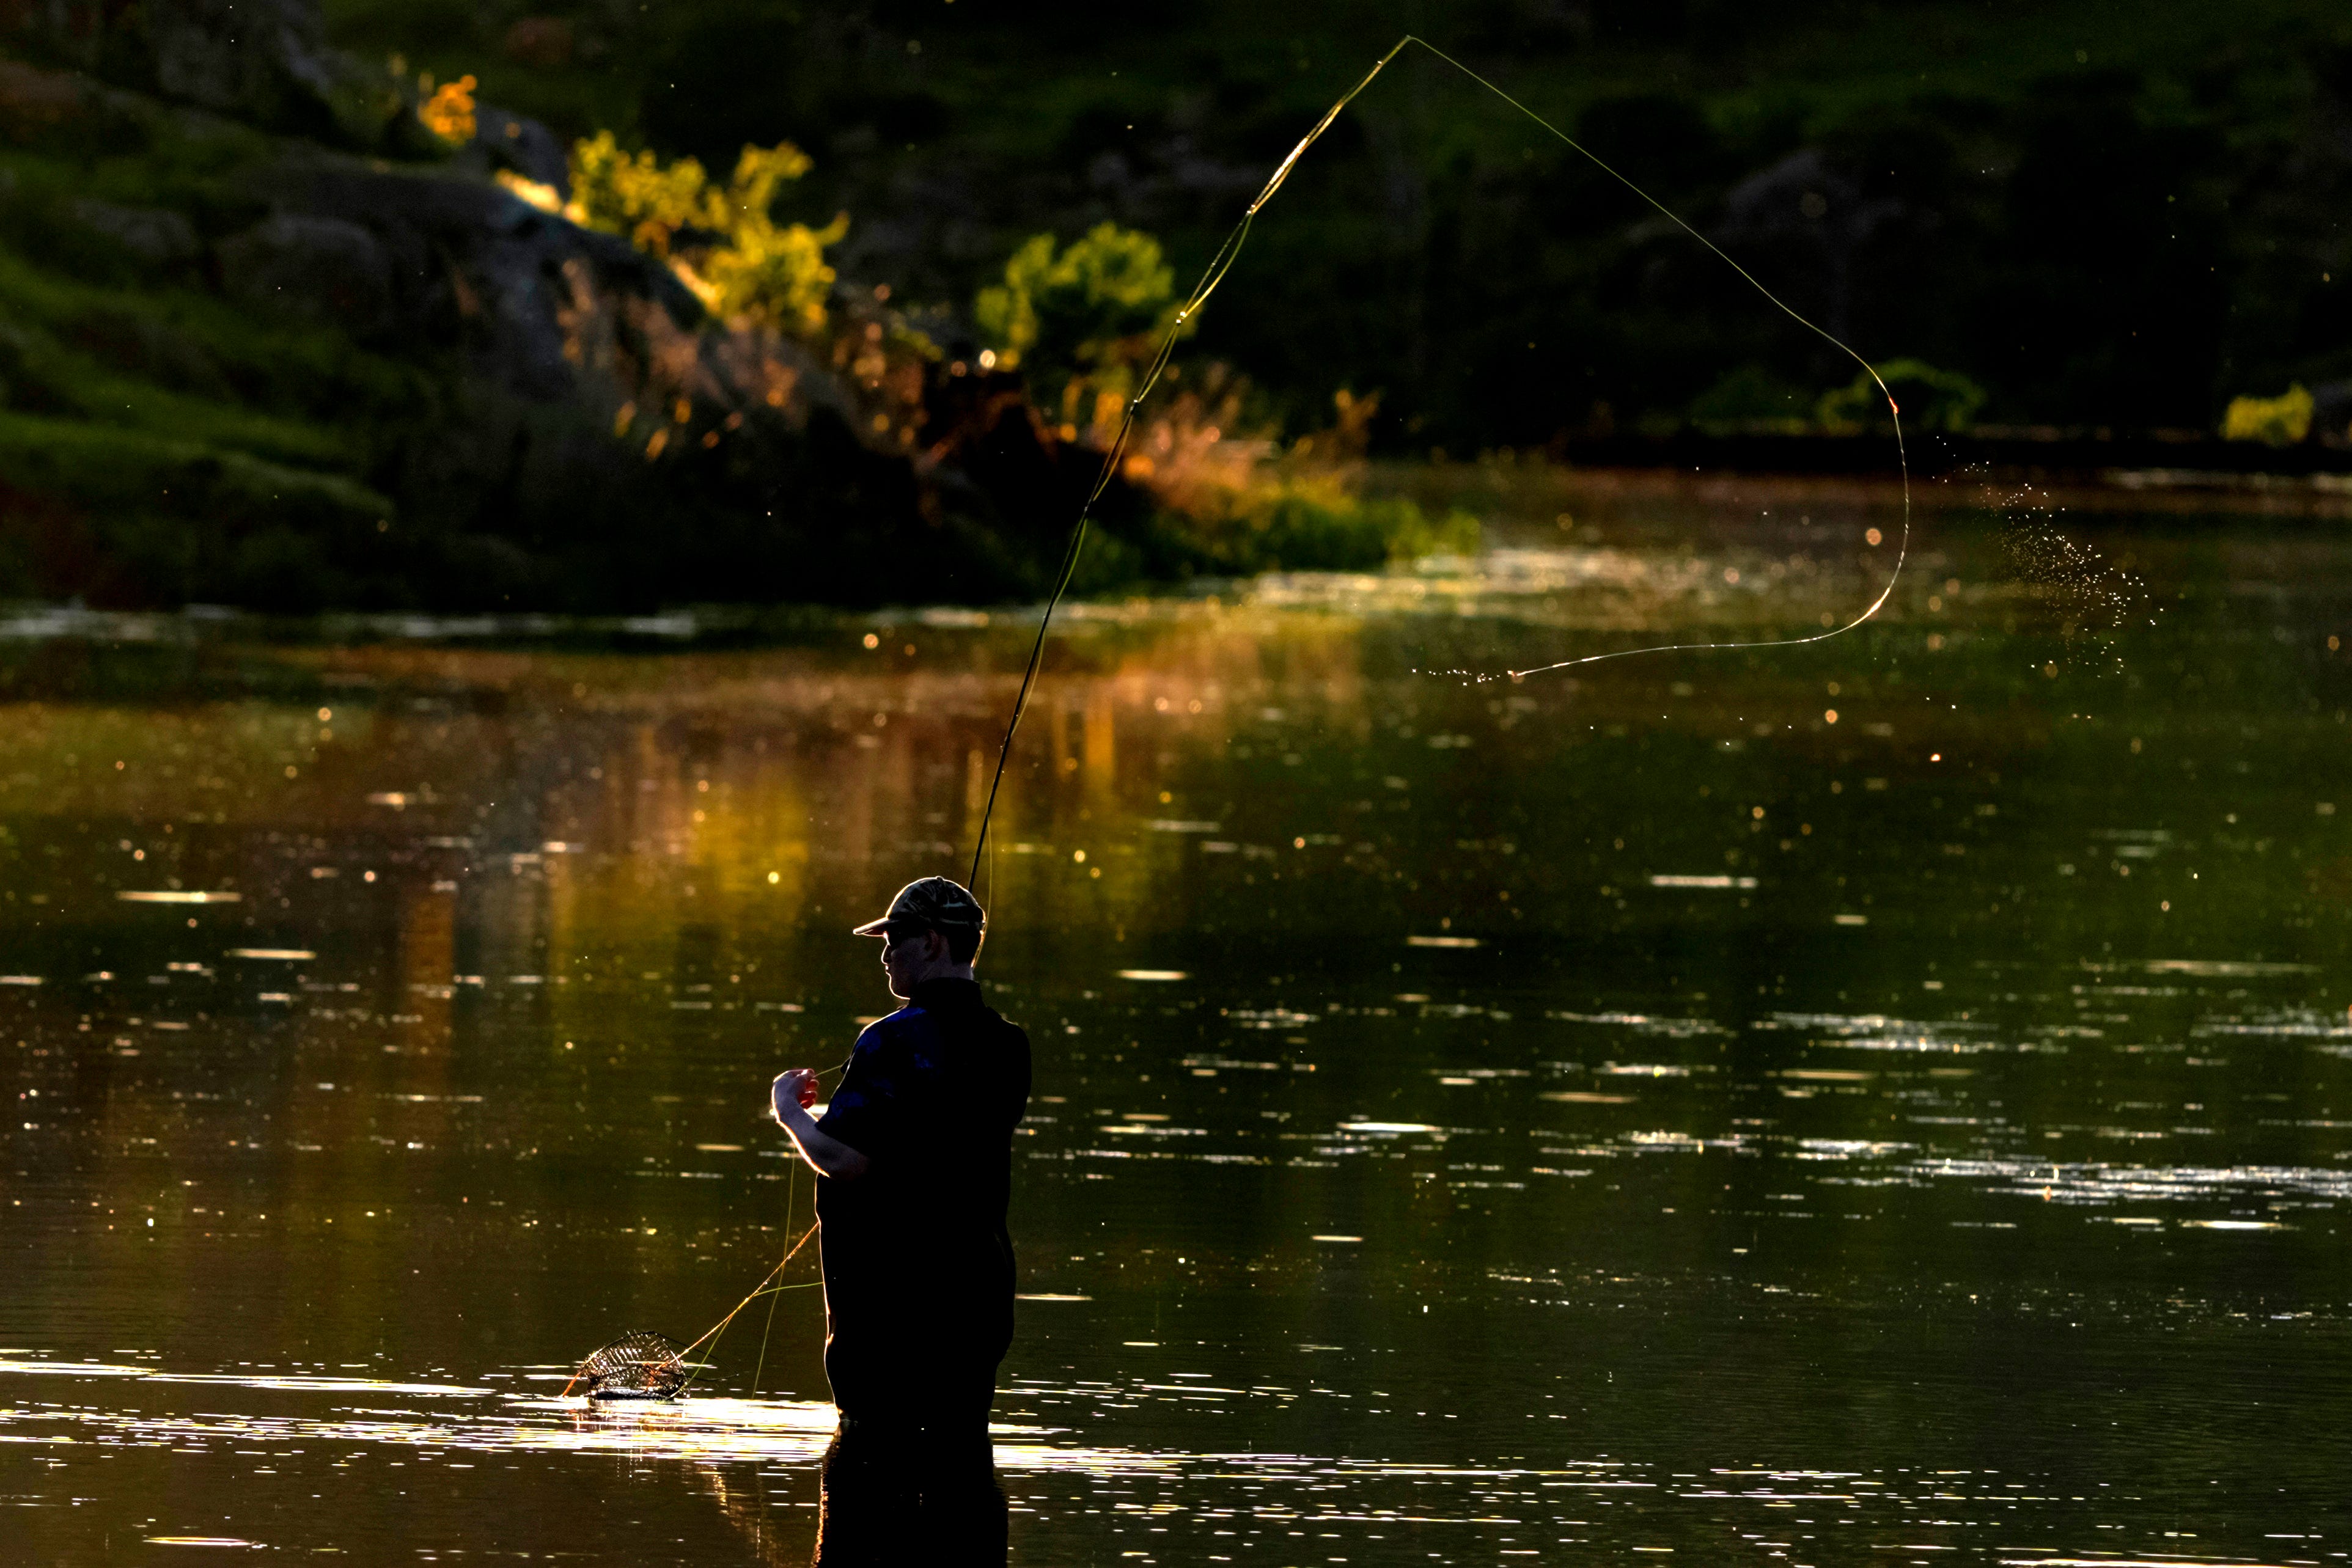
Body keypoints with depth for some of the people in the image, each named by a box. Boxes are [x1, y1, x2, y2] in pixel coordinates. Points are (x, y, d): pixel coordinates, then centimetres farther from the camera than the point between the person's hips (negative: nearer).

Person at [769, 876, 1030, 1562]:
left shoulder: (898, 1043, -16)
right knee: (960, 1456, 9)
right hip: (978, 1286, 7)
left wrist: (791, 1110, -3)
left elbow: (844, 1161, -21)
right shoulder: (1004, 1046, 8)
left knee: (871, 1454, -3)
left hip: (891, 1292, -7)